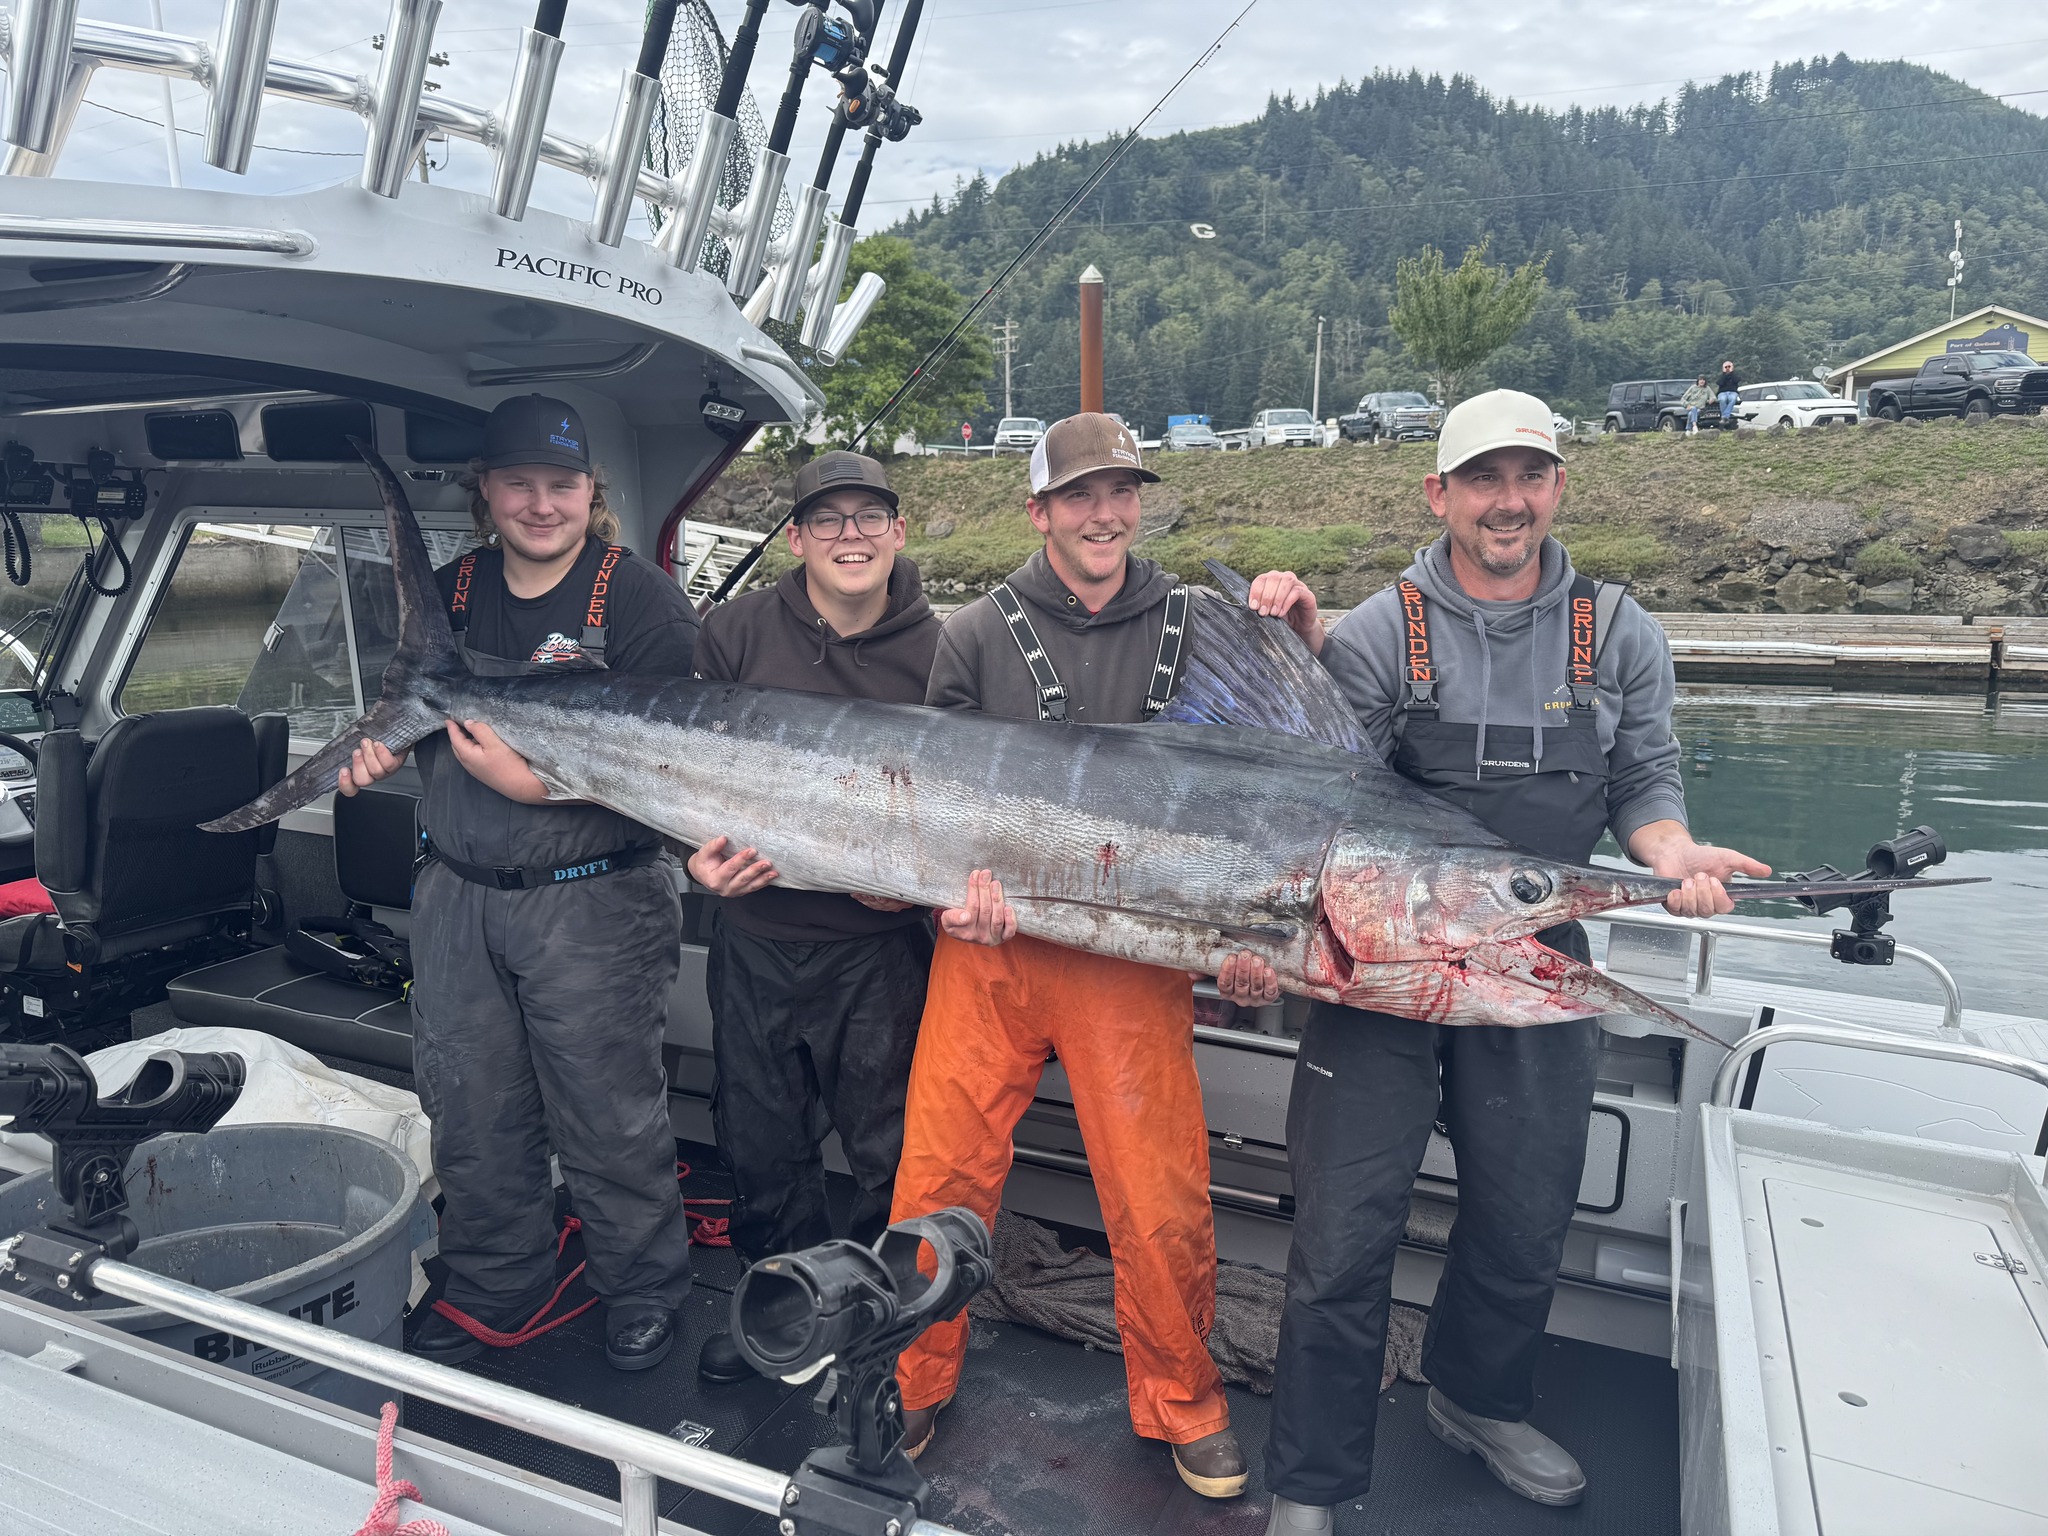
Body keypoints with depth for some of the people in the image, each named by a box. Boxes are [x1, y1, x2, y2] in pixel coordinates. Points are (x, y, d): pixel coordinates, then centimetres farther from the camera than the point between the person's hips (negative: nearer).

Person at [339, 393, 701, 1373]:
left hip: (593, 900, -5)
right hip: (457, 895, 6)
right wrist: (378, 748, 1)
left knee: (608, 1120, 4)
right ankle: (490, 1291, 38)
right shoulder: (449, 593, 9)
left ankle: (644, 1294, 27)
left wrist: (533, 784, -25)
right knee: (470, 1111, 16)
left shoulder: (642, 602, -10)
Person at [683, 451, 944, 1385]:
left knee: (889, 1150, 9)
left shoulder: (936, 651, -4)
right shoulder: (735, 634, -1)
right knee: (761, 1138, 17)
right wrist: (700, 849, -10)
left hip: (880, 947, -2)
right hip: (755, 934, 2)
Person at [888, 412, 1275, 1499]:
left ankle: (1179, 1401, 28)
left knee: (1163, 1200, 2)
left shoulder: (1195, 628, 6)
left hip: (1137, 954, 0)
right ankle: (914, 1385, 29)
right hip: (991, 946, 1)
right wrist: (963, 874, -13)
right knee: (939, 1177, 4)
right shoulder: (979, 635, 5)